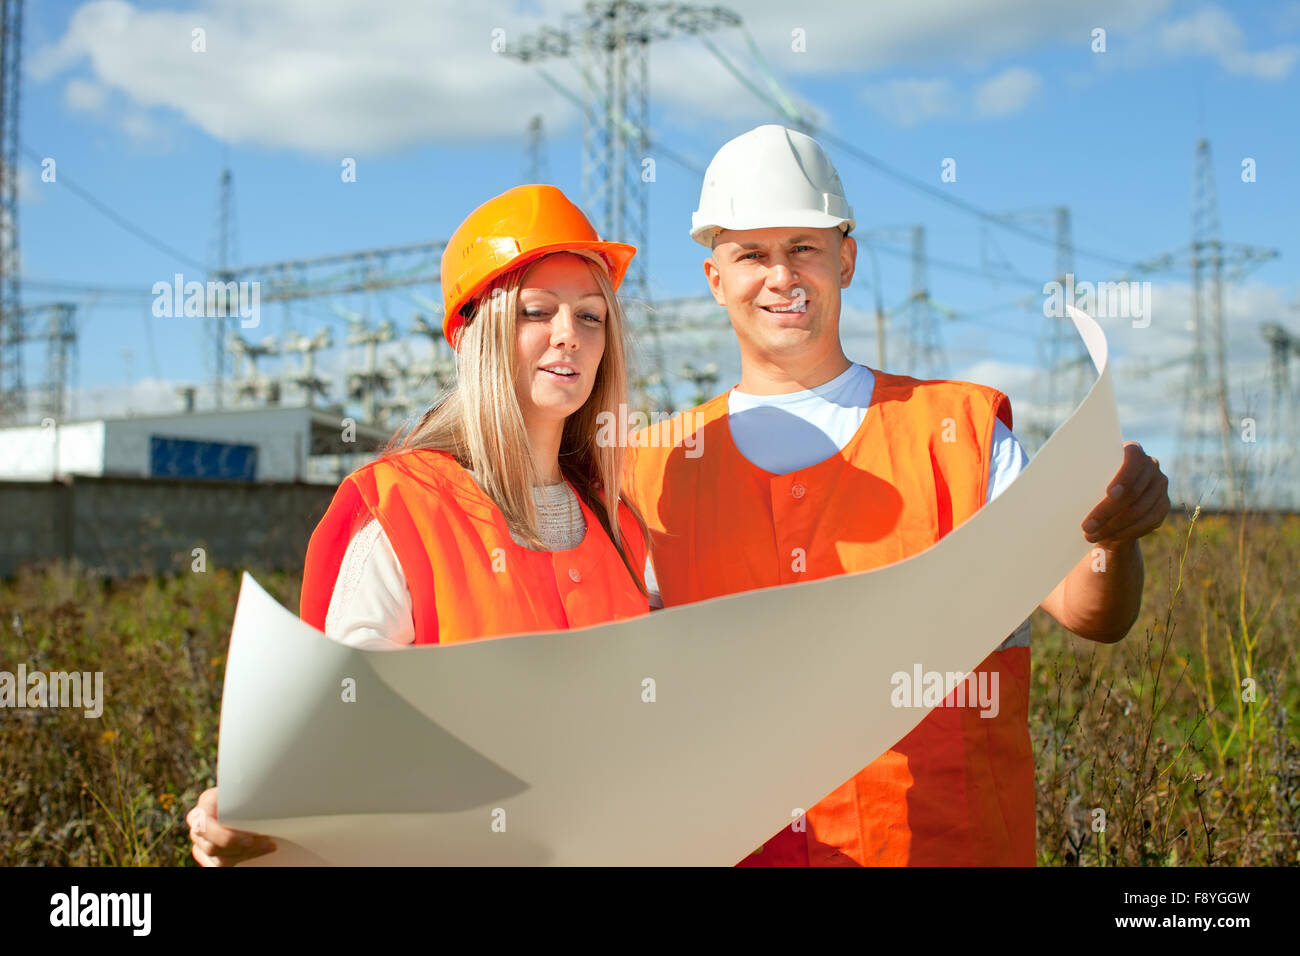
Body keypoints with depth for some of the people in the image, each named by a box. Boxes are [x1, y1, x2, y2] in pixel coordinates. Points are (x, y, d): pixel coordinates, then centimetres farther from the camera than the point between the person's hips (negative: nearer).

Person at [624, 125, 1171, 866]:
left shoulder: (959, 431, 2)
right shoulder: (656, 466, 5)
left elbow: (1089, 611, -9)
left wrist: (1114, 531, -29)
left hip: (949, 842, 0)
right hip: (734, 845, 1)